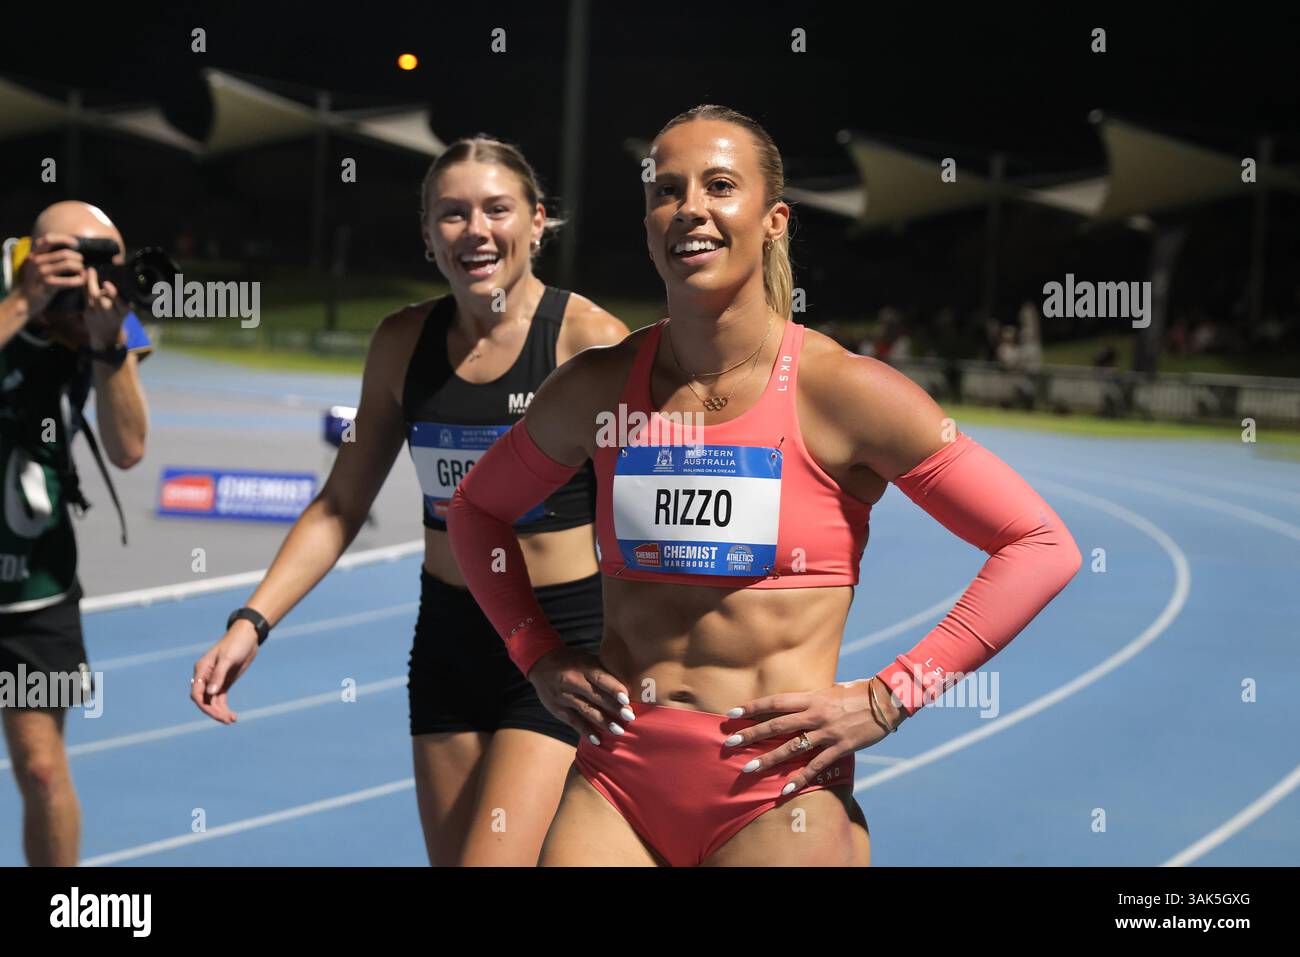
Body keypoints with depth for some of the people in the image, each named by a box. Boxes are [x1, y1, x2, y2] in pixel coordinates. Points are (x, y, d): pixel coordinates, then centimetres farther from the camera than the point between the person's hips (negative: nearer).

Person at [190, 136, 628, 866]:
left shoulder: (589, 340, -12)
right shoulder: (405, 342, 3)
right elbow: (342, 505, 9)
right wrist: (253, 623, -1)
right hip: (448, 640, 6)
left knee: (494, 857, -16)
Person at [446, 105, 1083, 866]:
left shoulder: (840, 391, -7)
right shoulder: (598, 388, 5)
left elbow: (1043, 548, -5)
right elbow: (476, 510, 24)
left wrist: (885, 701, -8)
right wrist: (539, 657, 11)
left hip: (780, 794, -3)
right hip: (618, 780, 3)